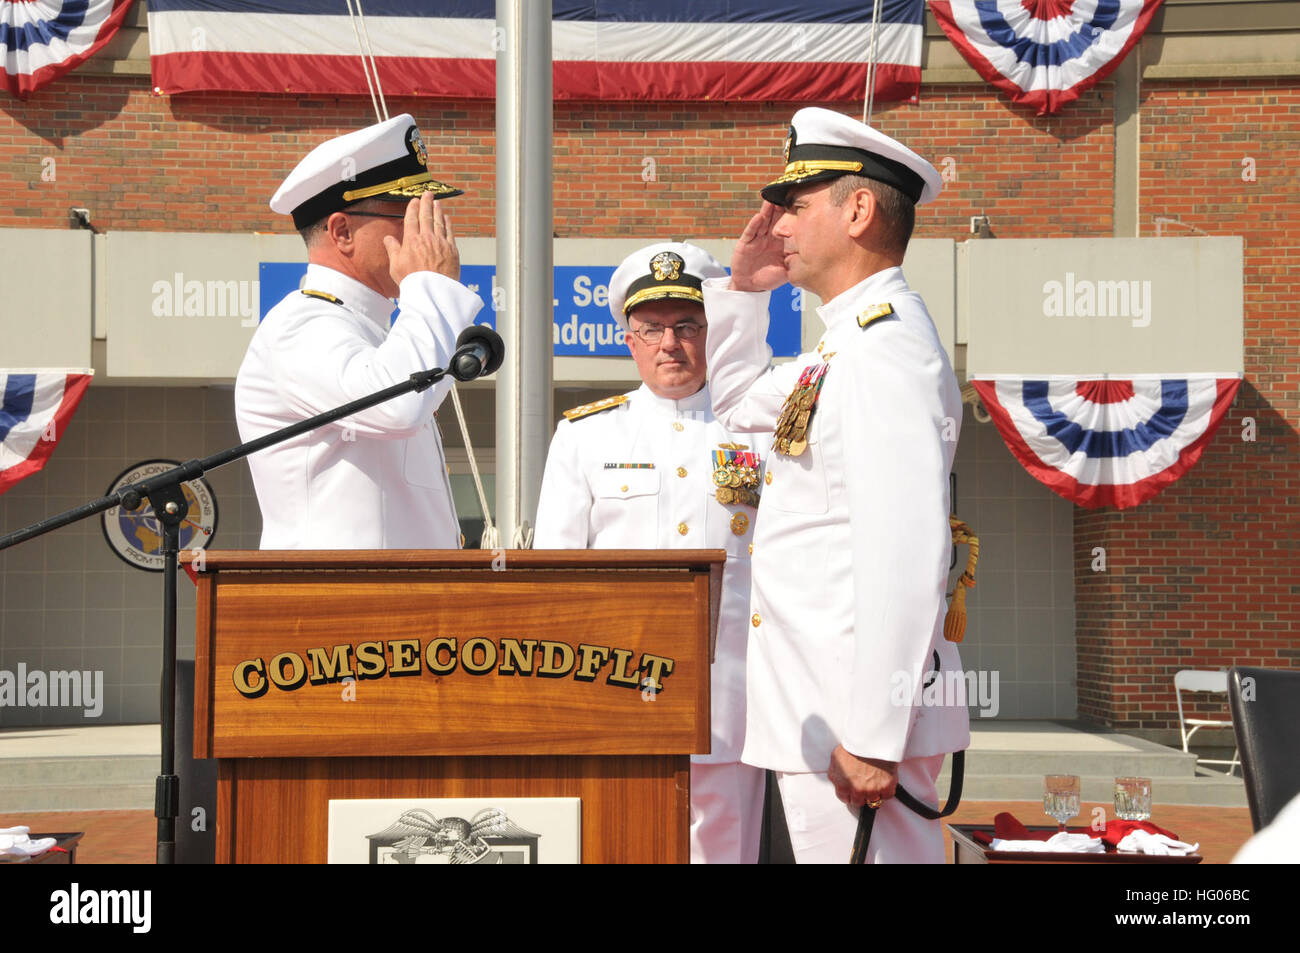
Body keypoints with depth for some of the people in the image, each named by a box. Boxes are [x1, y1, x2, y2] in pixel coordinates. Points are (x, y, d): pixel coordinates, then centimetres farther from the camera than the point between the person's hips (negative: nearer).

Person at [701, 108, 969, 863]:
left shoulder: (885, 347, -16)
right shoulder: (851, 348, 16)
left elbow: (907, 553, -24)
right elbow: (741, 401, 36)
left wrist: (873, 737, -25)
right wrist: (744, 288, 21)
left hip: (858, 718, -10)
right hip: (821, 713, 10)